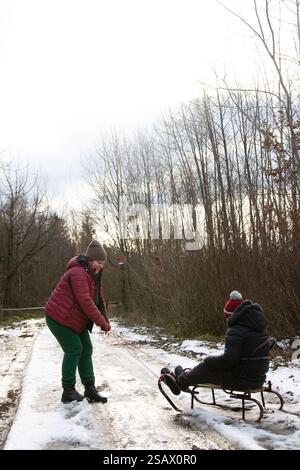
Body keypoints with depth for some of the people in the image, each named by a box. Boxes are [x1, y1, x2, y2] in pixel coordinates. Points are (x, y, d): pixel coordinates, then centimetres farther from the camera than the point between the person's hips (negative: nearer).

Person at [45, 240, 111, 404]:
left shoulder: (94, 274, 6)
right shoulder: (78, 273, -26)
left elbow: (99, 299, 8)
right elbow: (86, 302, -31)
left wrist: (105, 321, -5)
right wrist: (102, 322, -26)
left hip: (75, 319, 10)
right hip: (59, 318, -10)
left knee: (86, 350, 6)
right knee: (74, 350, -10)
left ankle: (90, 389, 11)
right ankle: (68, 391, 0)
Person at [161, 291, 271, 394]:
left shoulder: (236, 331, -21)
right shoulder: (259, 326, 7)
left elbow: (229, 359, -28)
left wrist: (209, 360, -10)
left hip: (241, 380, -8)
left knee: (206, 366, 9)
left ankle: (180, 382, 30)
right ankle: (185, 374, 40)